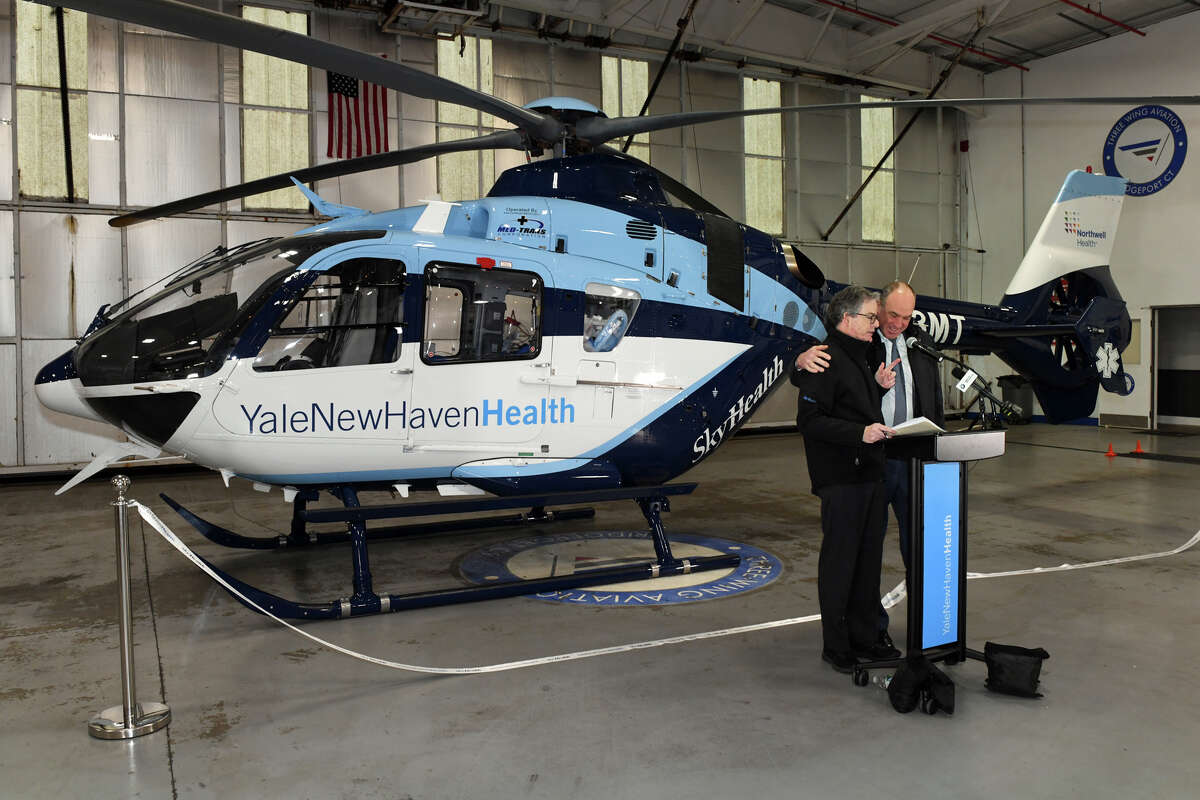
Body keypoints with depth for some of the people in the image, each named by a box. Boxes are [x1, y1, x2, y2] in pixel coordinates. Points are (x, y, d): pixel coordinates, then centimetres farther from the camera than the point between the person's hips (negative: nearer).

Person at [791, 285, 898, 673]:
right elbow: (810, 420, -18)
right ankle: (836, 645, 12)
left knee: (869, 557, 14)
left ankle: (864, 637, 26)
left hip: (871, 473, 9)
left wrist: (879, 386, 7)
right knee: (840, 560, 0)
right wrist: (859, 433, -25)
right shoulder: (825, 360, -12)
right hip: (841, 478, -9)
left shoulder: (863, 357, 17)